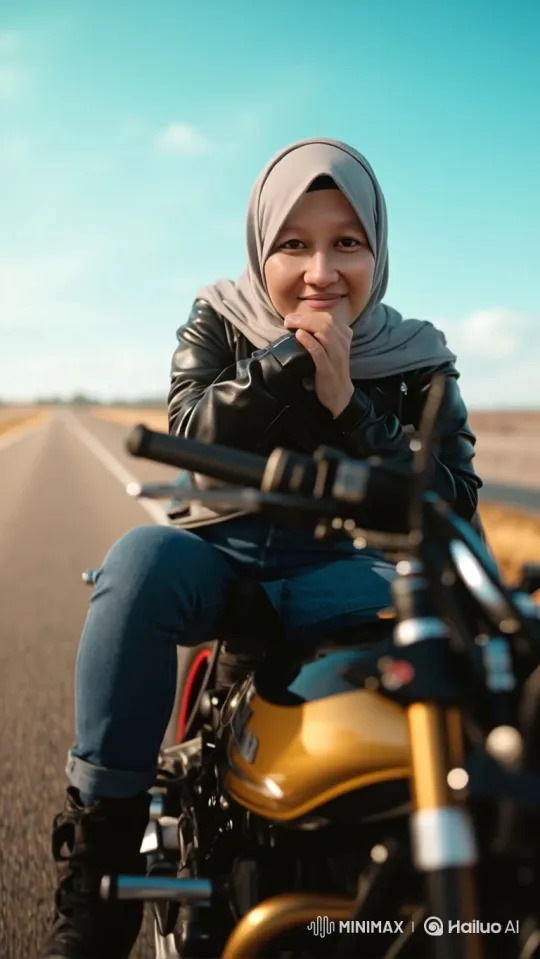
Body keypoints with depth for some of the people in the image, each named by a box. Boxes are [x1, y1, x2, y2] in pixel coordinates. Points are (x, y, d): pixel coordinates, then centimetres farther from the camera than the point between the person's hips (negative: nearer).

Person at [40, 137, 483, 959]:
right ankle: (98, 855, -30)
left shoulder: (416, 359, 6)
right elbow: (190, 431, -8)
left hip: (341, 565, 0)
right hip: (223, 548, 0)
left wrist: (346, 405, -13)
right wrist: (289, 355, -18)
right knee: (143, 557, -35)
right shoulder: (219, 323, 8)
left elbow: (452, 505, -3)